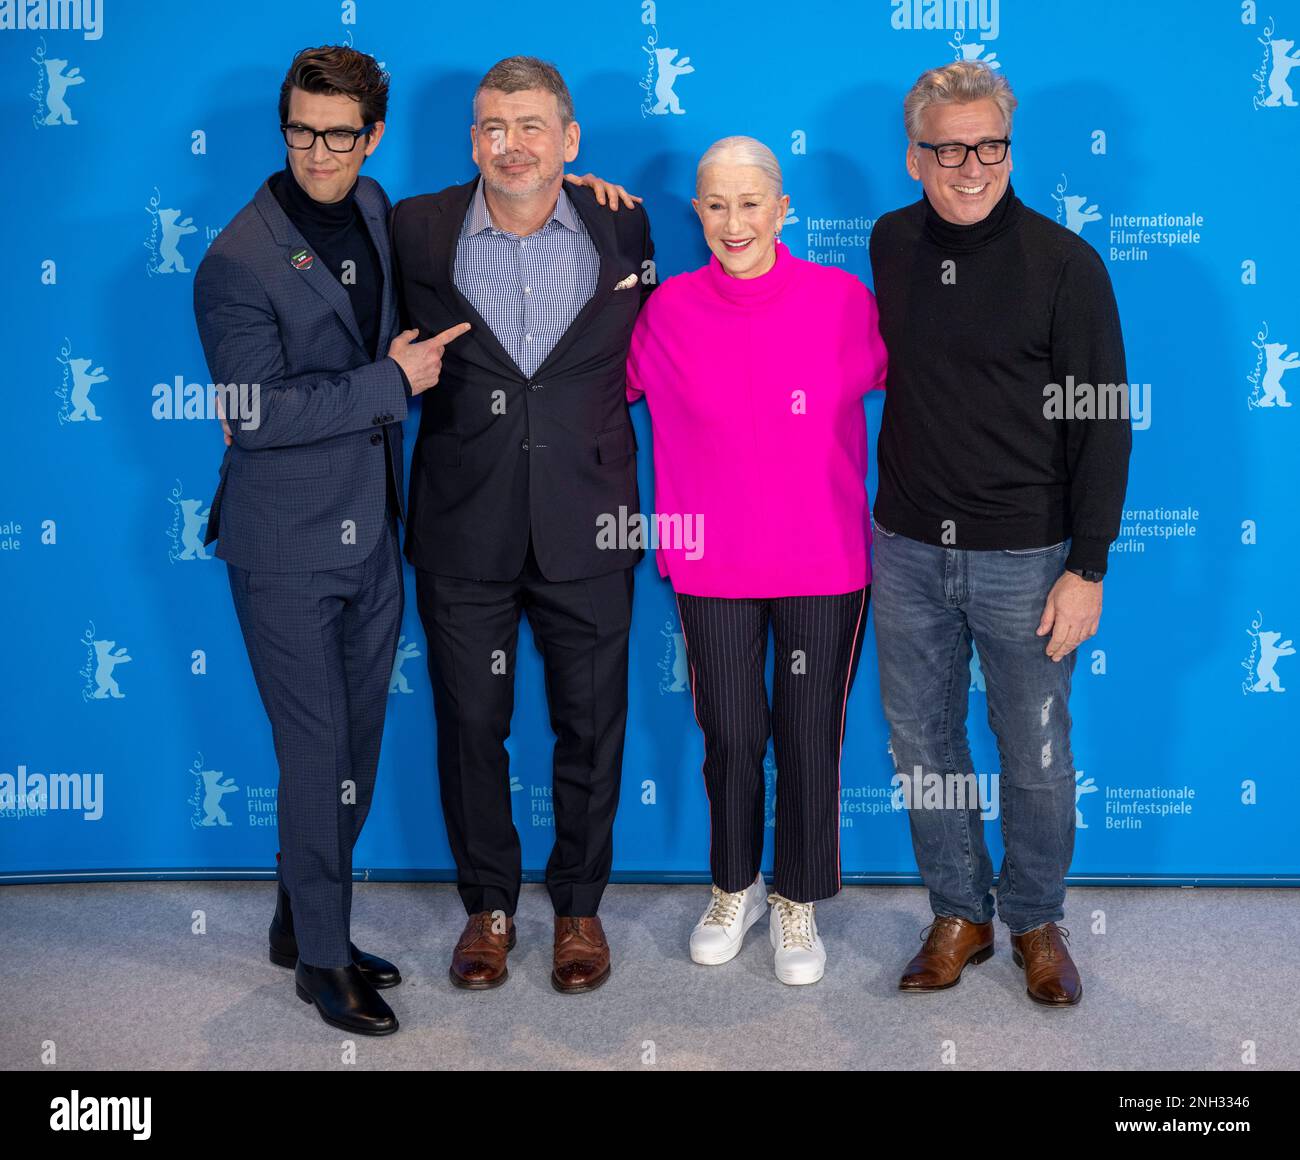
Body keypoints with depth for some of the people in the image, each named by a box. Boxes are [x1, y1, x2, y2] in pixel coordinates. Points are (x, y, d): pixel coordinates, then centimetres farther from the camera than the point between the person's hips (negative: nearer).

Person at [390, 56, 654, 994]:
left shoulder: (624, 229, 1)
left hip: (587, 529, 0)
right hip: (462, 530, 0)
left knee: (590, 727, 10)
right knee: (470, 724, 10)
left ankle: (579, 906, 29)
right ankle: (489, 906, 30)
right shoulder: (416, 231, -2)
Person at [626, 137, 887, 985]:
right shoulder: (670, 309, -4)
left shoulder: (843, 299, -7)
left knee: (810, 739, 9)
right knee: (730, 738, 12)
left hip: (824, 565, -1)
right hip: (713, 567, 1)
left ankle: (799, 901, 31)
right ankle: (735, 889, 36)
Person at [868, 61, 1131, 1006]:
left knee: (1036, 755, 8)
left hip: (1025, 556, -4)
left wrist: (1087, 569, -12)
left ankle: (1037, 923, 29)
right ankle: (959, 916, 30)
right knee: (922, 743, 12)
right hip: (908, 549, 4)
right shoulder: (890, 245, 4)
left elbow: (1103, 425, -8)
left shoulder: (1064, 263, -8)